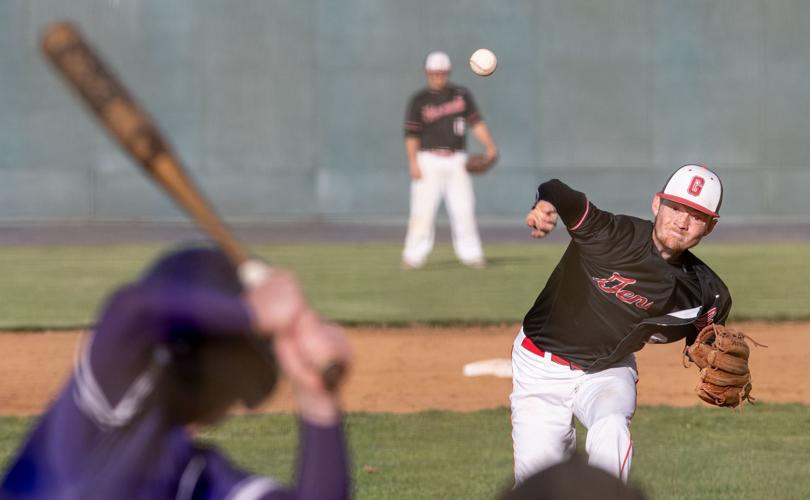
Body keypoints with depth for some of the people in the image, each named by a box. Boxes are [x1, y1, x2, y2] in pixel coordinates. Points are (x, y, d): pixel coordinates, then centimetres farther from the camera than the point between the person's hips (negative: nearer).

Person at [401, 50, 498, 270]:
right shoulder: (419, 100, 2)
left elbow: (476, 122, 5)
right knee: (423, 210, -9)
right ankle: (413, 257, -4)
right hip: (429, 161, -2)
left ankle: (470, 254, 4)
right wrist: (413, 163, -10)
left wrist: (489, 146, -9)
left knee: (463, 209, -2)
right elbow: (411, 134, 0)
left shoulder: (461, 95, 9)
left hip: (456, 161, 2)